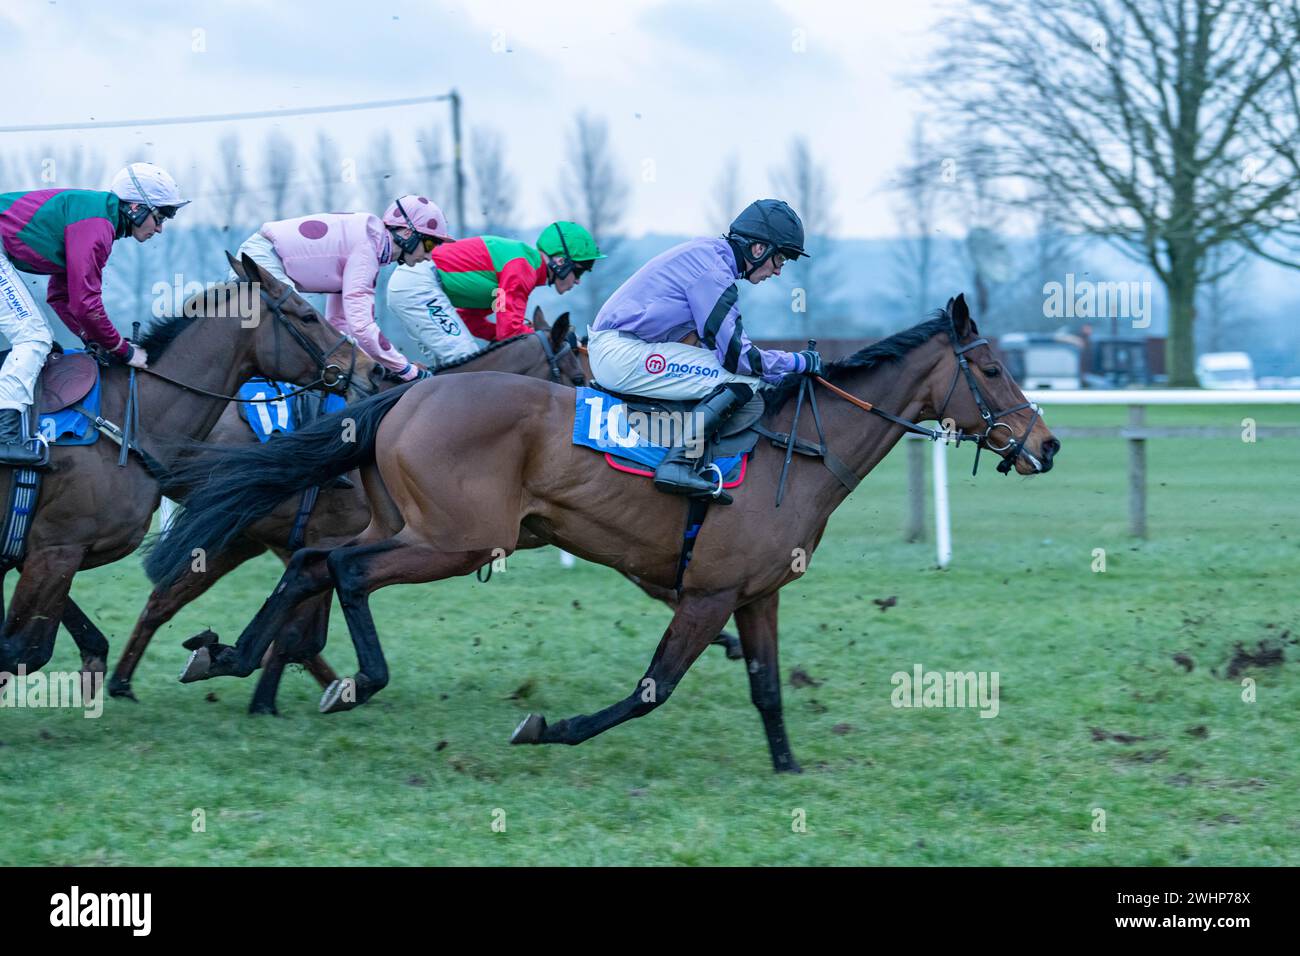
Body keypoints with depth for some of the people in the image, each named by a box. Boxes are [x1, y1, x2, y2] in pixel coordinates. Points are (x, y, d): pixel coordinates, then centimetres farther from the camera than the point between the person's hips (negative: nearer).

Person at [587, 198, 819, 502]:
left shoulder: (711, 255, 15)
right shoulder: (713, 269, -16)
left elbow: (722, 342, 21)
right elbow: (737, 356, -16)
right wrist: (798, 362, -3)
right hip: (623, 354, -11)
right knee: (745, 379, -16)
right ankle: (680, 462, -24)